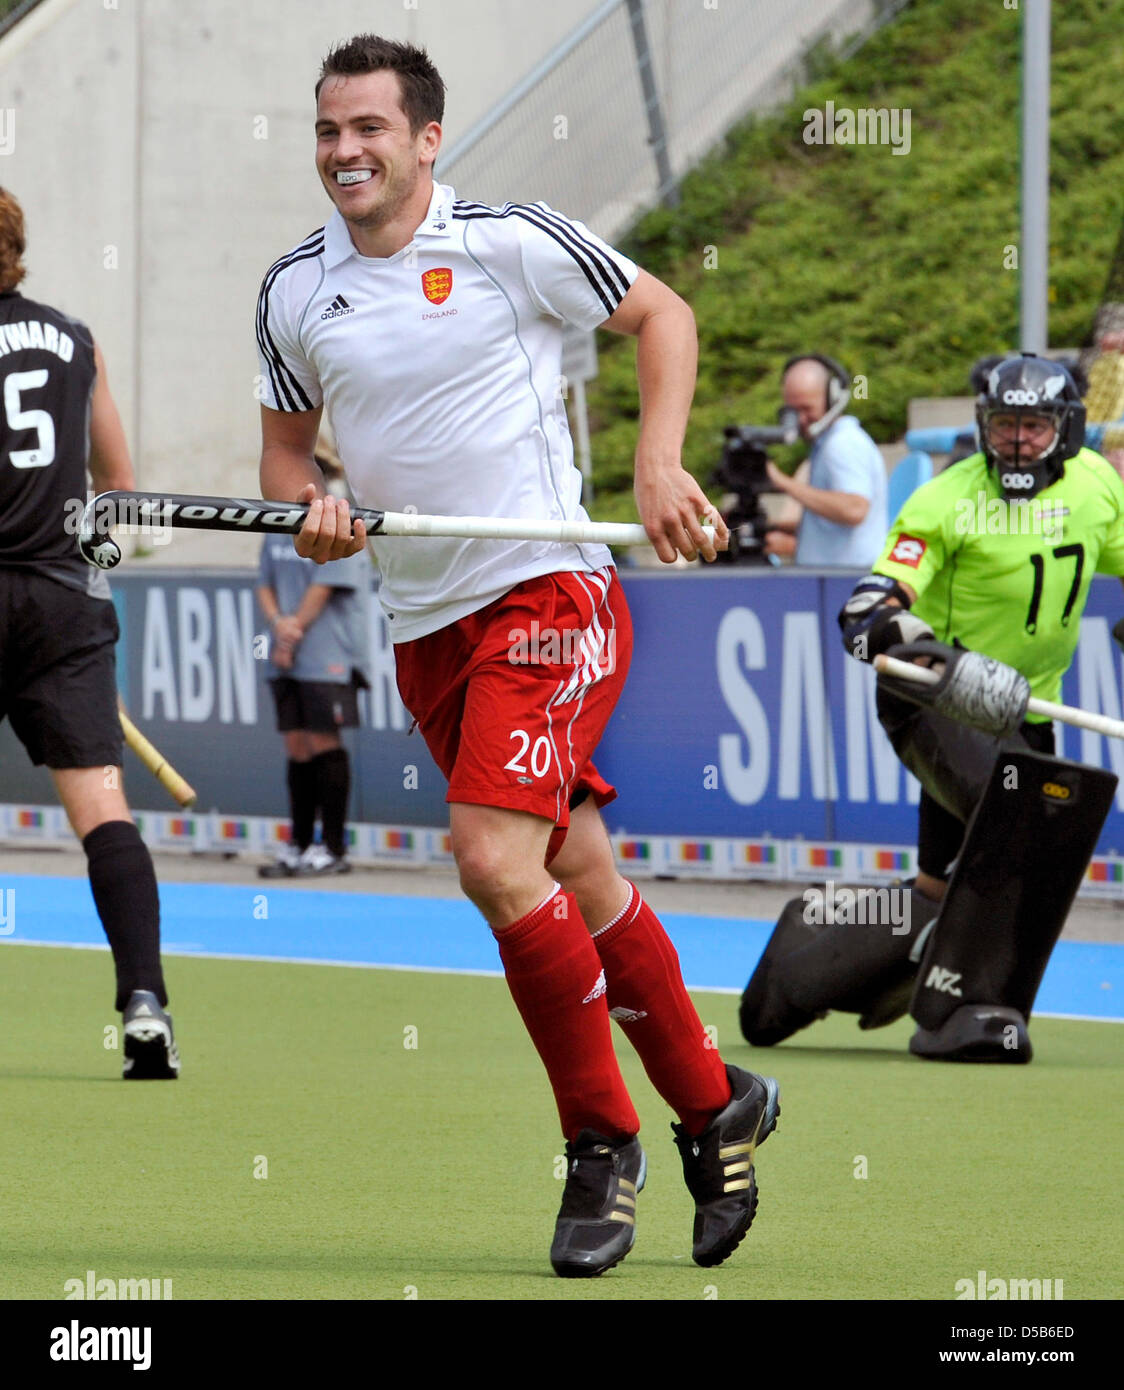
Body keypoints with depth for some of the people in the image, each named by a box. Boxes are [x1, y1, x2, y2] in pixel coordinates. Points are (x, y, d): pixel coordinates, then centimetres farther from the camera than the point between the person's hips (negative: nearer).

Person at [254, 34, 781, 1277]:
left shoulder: (511, 242, -8)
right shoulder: (294, 293, 6)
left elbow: (661, 313, 4)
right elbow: (286, 445, 18)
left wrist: (657, 463, -6)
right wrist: (310, 511, -4)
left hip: (549, 593, -5)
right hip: (423, 630, 6)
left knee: (495, 858, -21)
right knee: (579, 882, 9)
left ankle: (602, 1141, -5)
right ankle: (714, 1105, 26)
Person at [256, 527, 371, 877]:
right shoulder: (277, 530, 14)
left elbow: (324, 588, -12)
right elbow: (264, 584, 14)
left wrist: (292, 637, -9)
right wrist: (278, 622, -7)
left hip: (329, 661, -7)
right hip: (287, 659, 7)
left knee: (322, 742, -7)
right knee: (297, 747, 8)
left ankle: (333, 850, -2)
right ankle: (298, 847, 13)